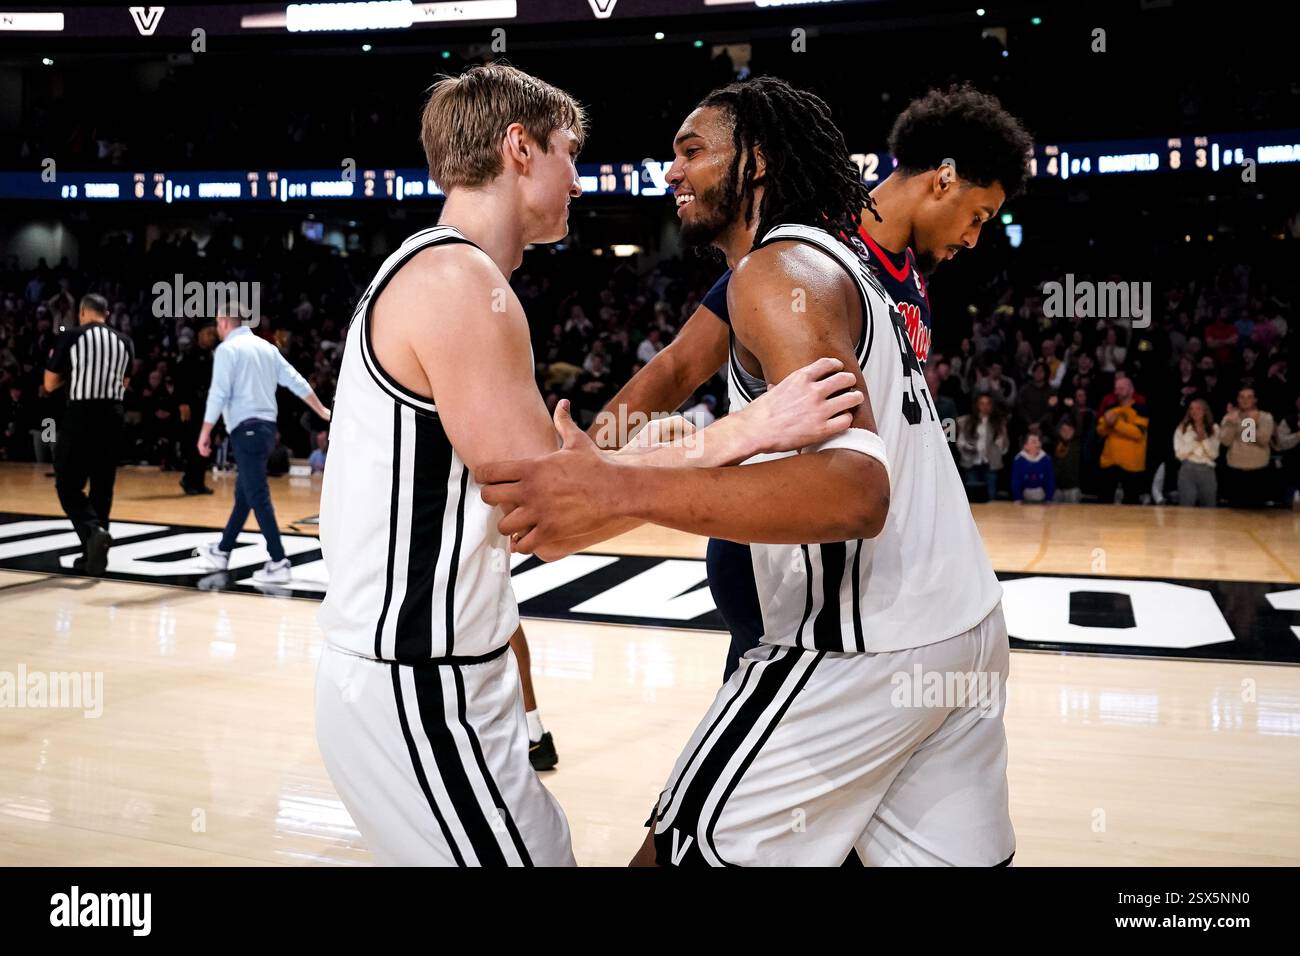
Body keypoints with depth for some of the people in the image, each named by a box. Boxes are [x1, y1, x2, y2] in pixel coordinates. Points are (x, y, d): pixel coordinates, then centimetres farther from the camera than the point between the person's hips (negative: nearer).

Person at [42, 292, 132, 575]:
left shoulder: (70, 337, -3)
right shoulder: (124, 341, 9)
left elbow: (50, 385, 3)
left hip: (80, 415, -4)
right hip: (112, 416, 4)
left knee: (68, 485, 5)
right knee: (102, 487, 12)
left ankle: (94, 532, -19)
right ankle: (92, 554, 15)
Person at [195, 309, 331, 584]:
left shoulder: (228, 348, -7)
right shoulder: (266, 346, 15)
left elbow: (218, 394, -13)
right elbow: (296, 381, 13)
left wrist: (205, 432, -9)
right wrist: (323, 411, 18)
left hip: (246, 429, -8)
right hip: (268, 427, 8)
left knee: (258, 497, -9)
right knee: (243, 493, 17)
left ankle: (279, 563, -13)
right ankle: (221, 552, 30)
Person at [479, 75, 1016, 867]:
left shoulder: (779, 269, -13)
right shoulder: (845, 265, 17)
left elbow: (853, 489, -28)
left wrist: (626, 493, -36)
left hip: (862, 646, -9)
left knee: (681, 853, 1)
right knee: (945, 855, 19)